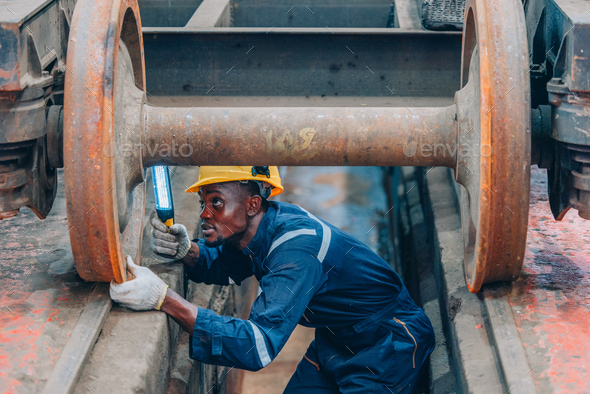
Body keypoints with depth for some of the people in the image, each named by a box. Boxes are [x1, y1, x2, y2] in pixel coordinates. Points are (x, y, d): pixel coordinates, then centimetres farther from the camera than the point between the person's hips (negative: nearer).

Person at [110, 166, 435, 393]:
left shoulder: (297, 249, -35)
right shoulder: (263, 222, -10)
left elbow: (260, 346, -45)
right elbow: (226, 266, 10)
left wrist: (163, 298, -49)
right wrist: (186, 251, -15)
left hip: (390, 341, -8)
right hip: (335, 339, 8)